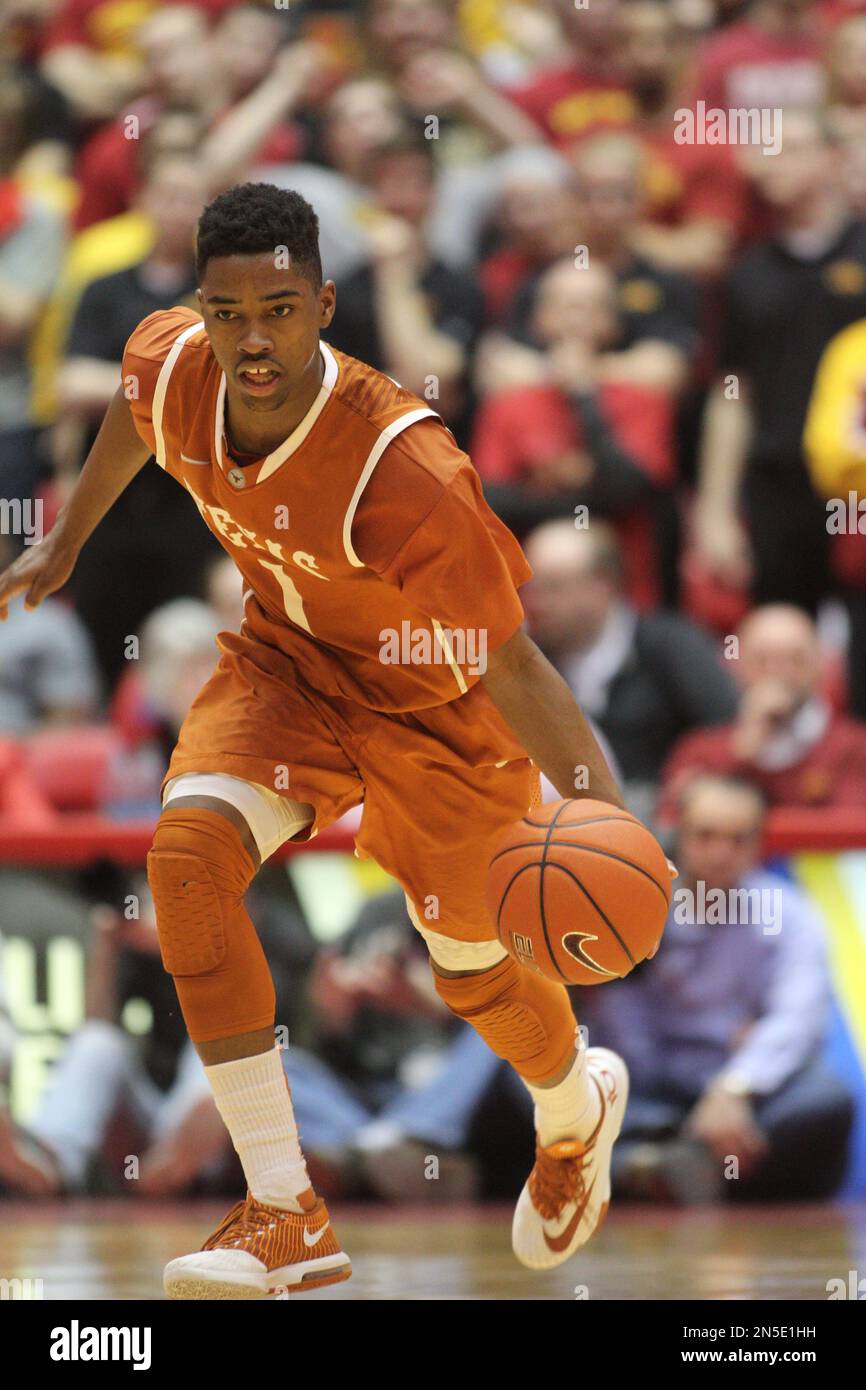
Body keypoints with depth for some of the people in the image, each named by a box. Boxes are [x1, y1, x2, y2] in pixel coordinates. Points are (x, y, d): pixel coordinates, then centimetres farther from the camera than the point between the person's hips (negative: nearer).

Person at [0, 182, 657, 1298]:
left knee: (472, 973, 11)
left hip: (433, 697, -4)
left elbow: (509, 664, -33)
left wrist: (594, 797, -48)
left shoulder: (406, 473, -39)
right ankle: (285, 1216, -18)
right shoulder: (170, 368, -23)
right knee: (187, 855, -23)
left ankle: (577, 1109, 52)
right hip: (289, 659, 4)